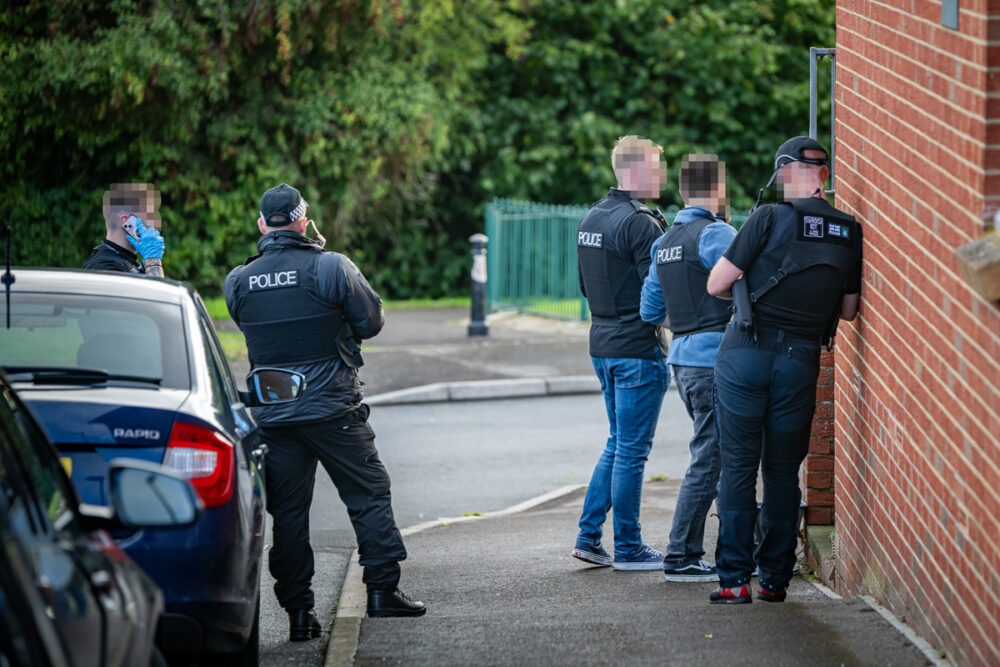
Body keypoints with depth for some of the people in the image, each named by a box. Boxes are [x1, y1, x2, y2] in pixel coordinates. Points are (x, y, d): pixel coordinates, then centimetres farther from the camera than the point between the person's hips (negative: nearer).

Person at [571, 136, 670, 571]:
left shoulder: (591, 219, 12)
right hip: (636, 347, -9)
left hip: (602, 344, 9)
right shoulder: (639, 223, -17)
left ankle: (588, 536, 15)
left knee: (619, 444, 18)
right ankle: (628, 549, 3)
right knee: (632, 450, -2)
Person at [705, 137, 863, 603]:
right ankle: (775, 579, 14)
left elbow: (716, 284, -7)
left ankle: (734, 579, 0)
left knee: (739, 467, 2)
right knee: (783, 471, 13)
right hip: (801, 362, 3)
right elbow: (848, 310, 11)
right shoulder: (850, 233, 3)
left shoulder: (770, 219, -10)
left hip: (746, 354, -3)